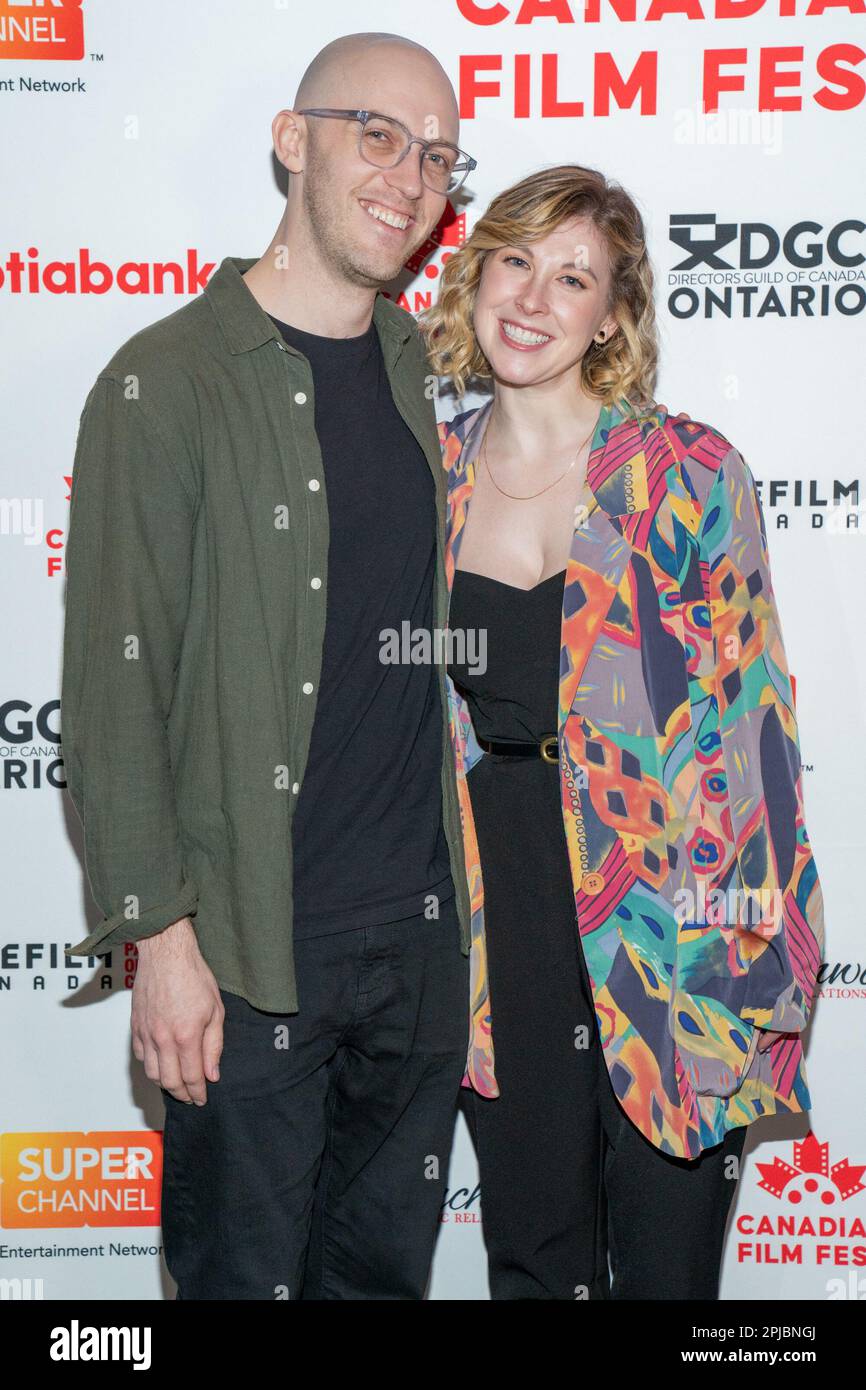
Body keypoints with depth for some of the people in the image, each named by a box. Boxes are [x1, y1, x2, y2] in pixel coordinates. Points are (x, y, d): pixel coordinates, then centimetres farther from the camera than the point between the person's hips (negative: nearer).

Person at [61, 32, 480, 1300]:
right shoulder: (167, 384, -10)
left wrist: (455, 883, 12)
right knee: (245, 1273, 10)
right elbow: (114, 685, -11)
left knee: (387, 1263, 18)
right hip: (247, 952, -5)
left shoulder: (427, 367, 8)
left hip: (423, 924, 5)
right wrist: (162, 934, -13)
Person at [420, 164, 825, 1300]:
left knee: (664, 1266, 12)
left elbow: (748, 716, -7)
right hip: (499, 934, 4)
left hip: (669, 939, -3)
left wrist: (768, 960, -10)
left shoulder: (690, 473, -8)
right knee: (532, 1261, 19)